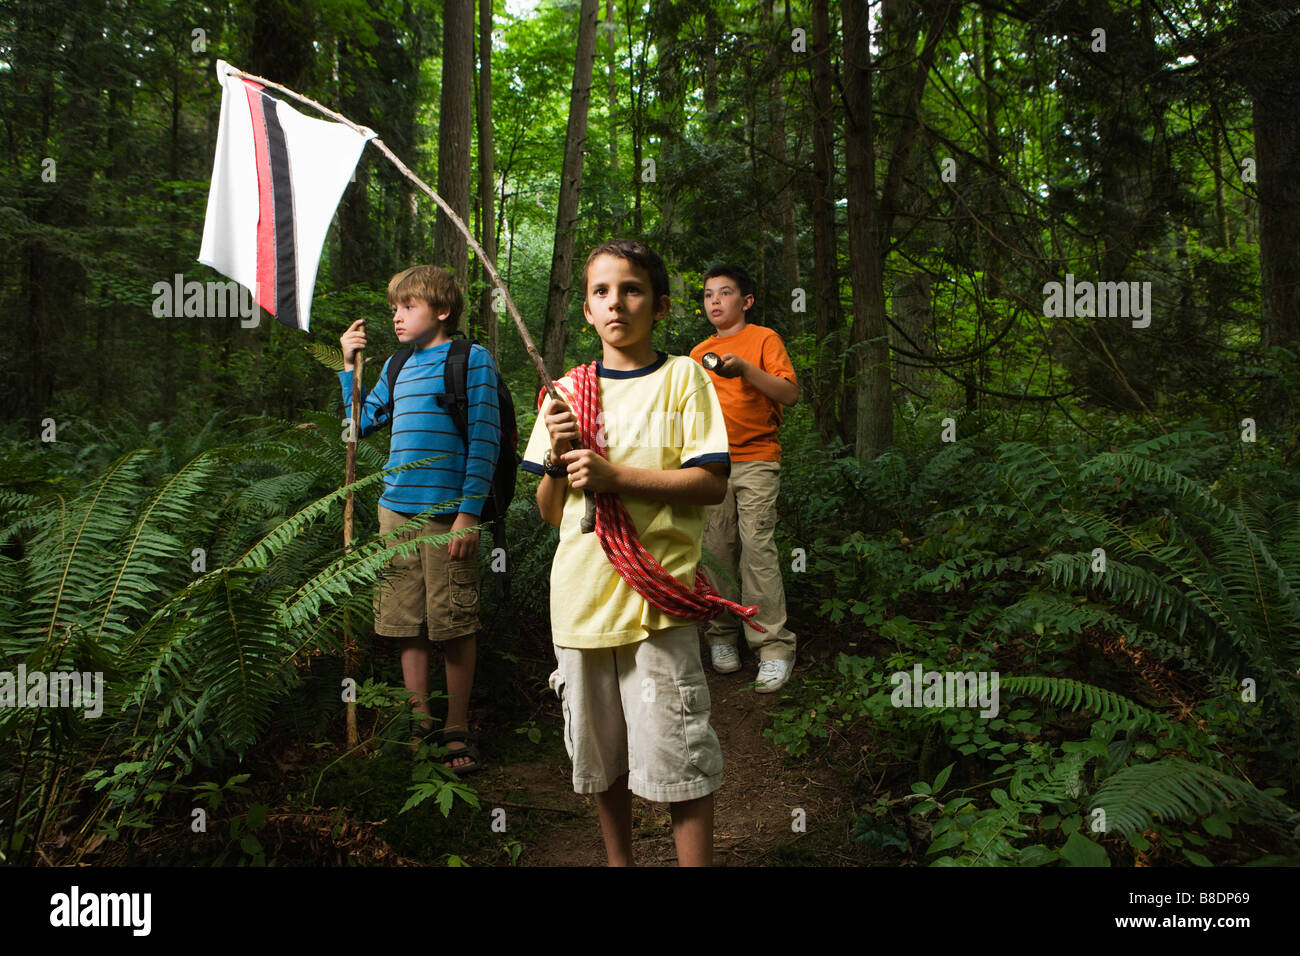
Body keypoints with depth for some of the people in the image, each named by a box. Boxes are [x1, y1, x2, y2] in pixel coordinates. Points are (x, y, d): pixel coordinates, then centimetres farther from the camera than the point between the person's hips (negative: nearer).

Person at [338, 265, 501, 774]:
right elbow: (363, 423, 24)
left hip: (447, 512, -6)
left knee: (455, 626, 0)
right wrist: (348, 365, 15)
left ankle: (457, 730, 13)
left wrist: (469, 512, -12)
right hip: (396, 509, 6)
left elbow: (484, 440, -7)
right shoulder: (397, 367, 17)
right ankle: (420, 723, 21)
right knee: (408, 624, 9)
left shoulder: (473, 359, -2)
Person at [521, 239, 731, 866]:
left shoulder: (682, 377, 0)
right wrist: (559, 460, -8)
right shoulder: (566, 389, 10)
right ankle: (617, 859, 35)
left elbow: (711, 483, -9)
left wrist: (615, 474, -18)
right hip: (582, 592, 4)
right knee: (600, 752, 15)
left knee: (677, 756, -4)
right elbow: (549, 512, 12)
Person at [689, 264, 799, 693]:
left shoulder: (763, 339, 3)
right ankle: (720, 634, 13)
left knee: (757, 547, -12)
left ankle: (774, 647, -7)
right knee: (716, 549, 1)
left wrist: (746, 369, -18)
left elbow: (790, 394, -7)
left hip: (755, 460, -4)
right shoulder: (698, 353, 18)